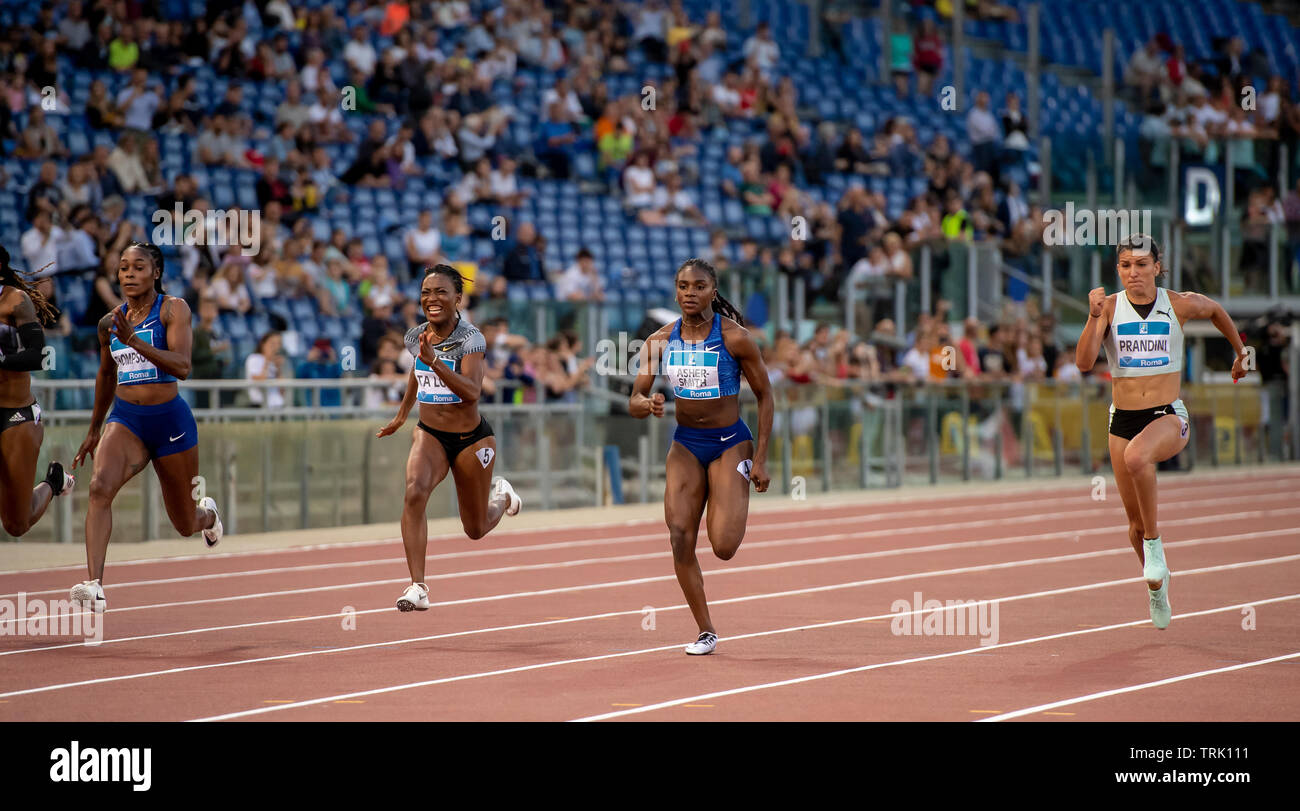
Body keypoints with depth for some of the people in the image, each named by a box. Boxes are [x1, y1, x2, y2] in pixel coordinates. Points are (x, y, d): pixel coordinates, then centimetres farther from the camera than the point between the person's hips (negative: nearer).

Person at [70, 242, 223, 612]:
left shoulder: (173, 309, -7)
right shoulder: (110, 321, 7)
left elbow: (182, 367, -20)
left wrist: (133, 340, -29)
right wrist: (94, 430, 28)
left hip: (170, 419, -3)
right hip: (125, 419, 3)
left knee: (185, 524, 12)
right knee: (100, 488, -28)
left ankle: (208, 513, 52)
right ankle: (95, 585, -35)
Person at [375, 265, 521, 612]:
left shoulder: (470, 338, -18)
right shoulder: (415, 337, -3)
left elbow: (471, 392, -32)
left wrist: (434, 360, -41)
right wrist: (402, 414, 31)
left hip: (471, 439, -3)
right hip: (430, 434, 3)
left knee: (476, 530, 11)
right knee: (414, 493, -29)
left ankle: (500, 495, 48)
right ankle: (417, 587, -30)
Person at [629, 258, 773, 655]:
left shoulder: (734, 337, -13)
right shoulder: (661, 340, -2)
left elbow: (764, 395, -5)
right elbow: (634, 402, 1)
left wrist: (760, 458, -9)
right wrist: (648, 405, -24)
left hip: (730, 444, -3)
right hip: (685, 445, 4)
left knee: (723, 547, -14)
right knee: (680, 539, -10)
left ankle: (734, 507, 24)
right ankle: (705, 631, 5)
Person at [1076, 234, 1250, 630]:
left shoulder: (1180, 305, -4)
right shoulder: (1110, 307, -5)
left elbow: (1216, 311, 19)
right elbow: (1084, 362, -16)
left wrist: (1240, 353, 29)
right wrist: (1094, 318, -28)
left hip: (1168, 417, -2)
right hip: (1123, 419, 2)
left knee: (1136, 455, -38)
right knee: (1136, 523, 9)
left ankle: (1154, 542, -20)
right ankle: (1157, 582, 36)